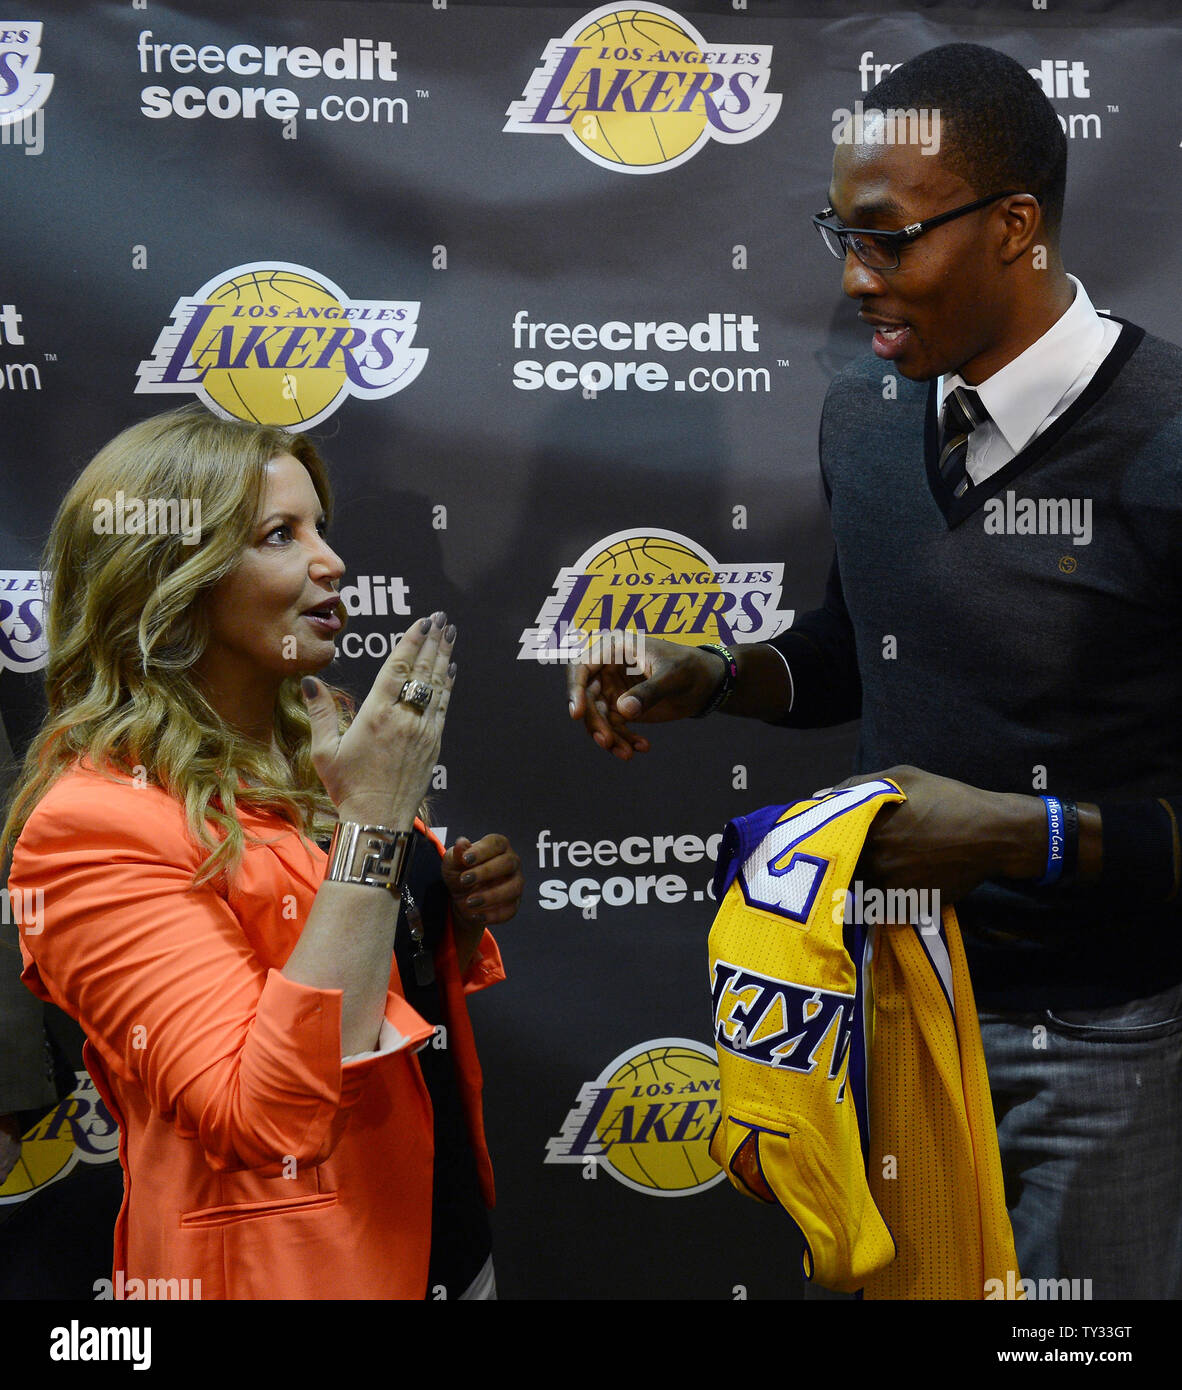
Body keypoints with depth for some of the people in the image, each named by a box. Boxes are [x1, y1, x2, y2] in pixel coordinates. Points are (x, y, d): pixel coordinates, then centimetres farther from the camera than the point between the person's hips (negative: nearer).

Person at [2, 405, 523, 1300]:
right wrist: (371, 821, -29)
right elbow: (265, 1118, -28)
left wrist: (463, 904, -6)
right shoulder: (93, 819, -20)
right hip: (285, 1261, -7)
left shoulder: (320, 743, 2)